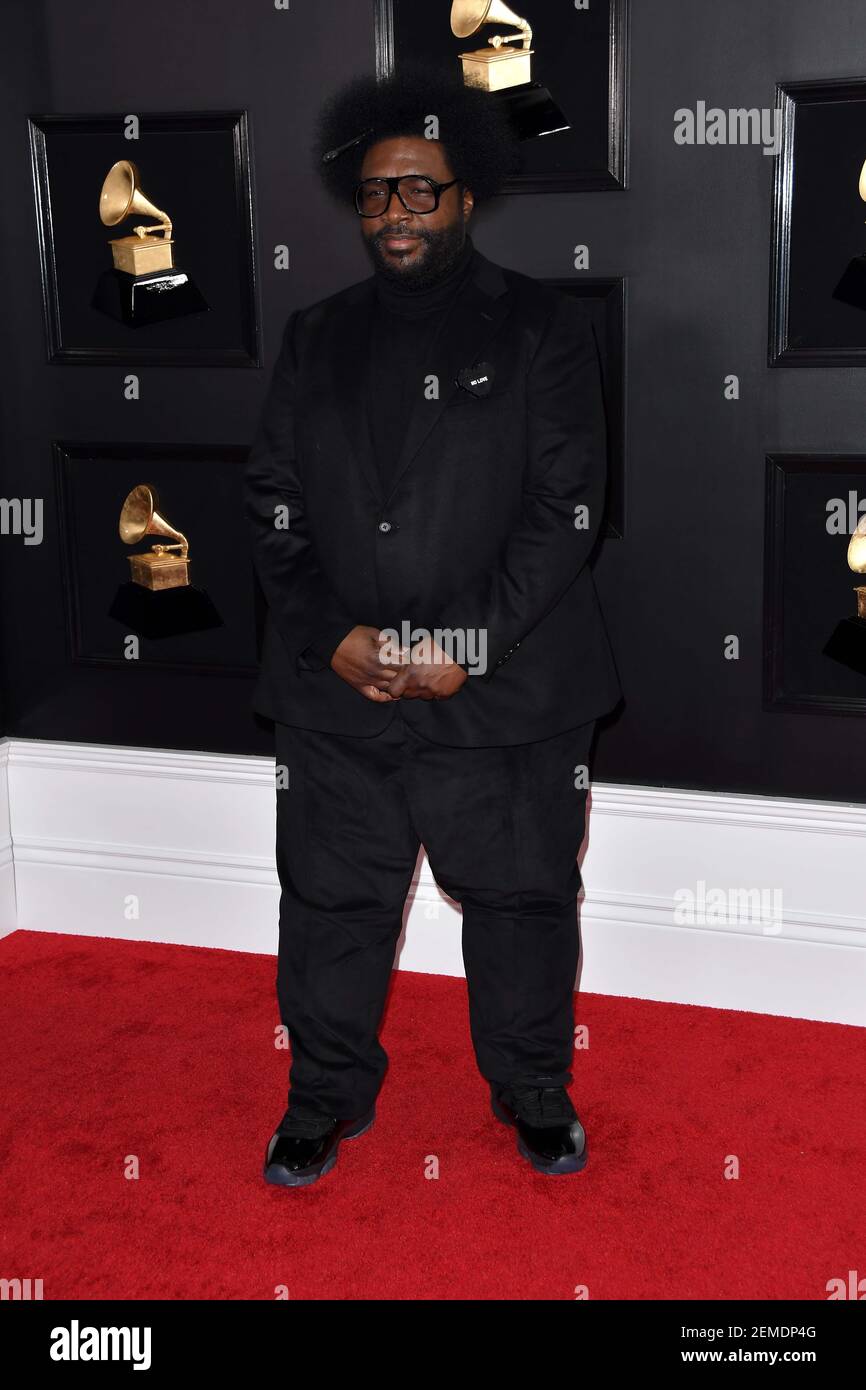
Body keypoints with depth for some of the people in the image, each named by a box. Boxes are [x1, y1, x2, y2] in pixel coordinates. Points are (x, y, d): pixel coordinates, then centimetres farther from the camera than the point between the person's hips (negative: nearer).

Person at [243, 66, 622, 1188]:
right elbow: (272, 502, 7)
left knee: (521, 897, 9)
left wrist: (467, 645, -15)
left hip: (507, 689, -2)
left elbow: (564, 507, -6)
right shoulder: (317, 338, 11)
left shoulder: (541, 328, 1)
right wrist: (330, 636, -8)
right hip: (334, 686, 3)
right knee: (332, 902, 9)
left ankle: (534, 1090, 30)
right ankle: (326, 1096, 28)